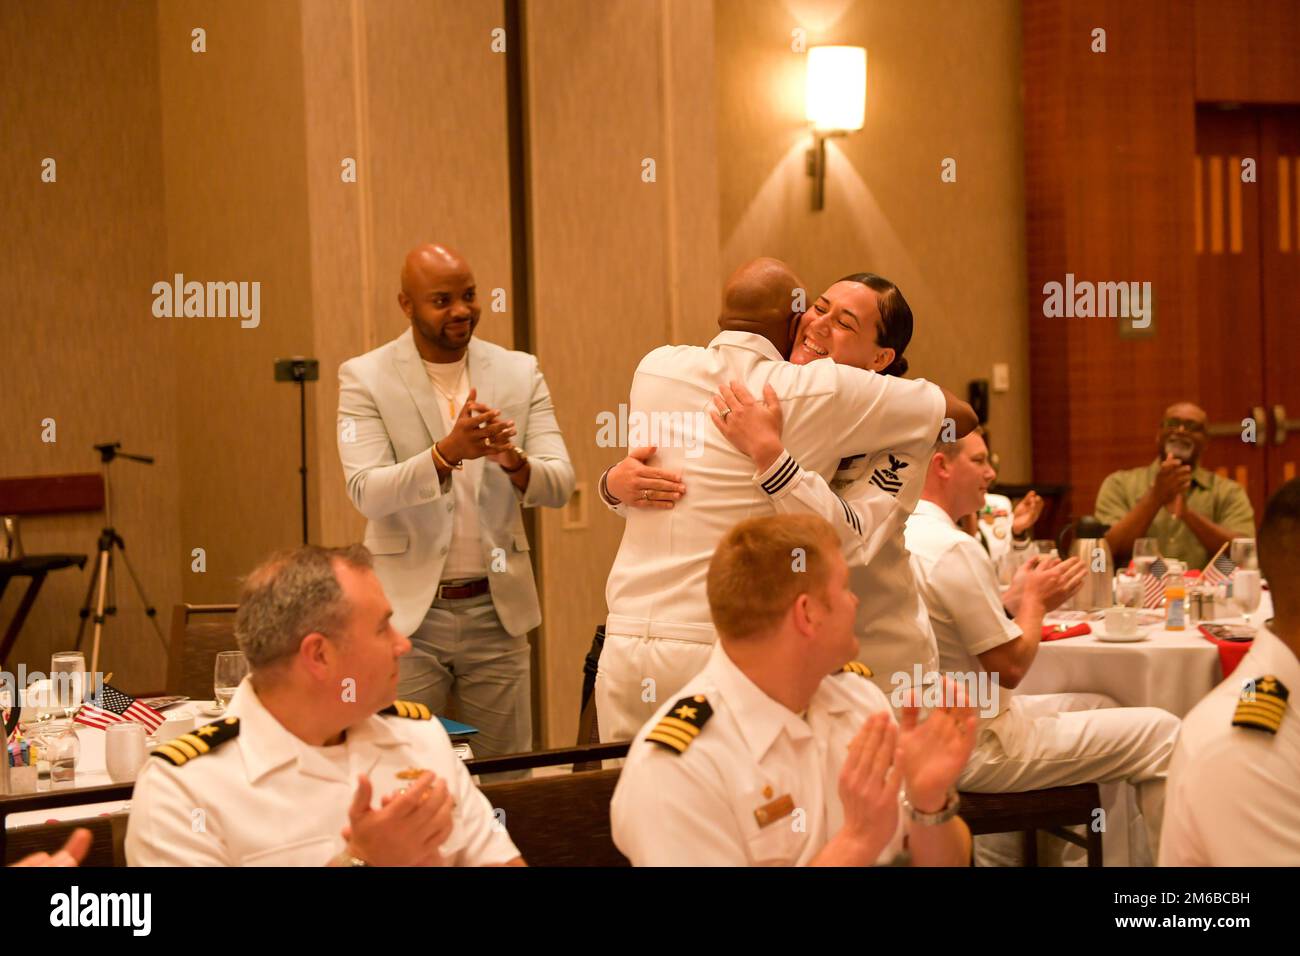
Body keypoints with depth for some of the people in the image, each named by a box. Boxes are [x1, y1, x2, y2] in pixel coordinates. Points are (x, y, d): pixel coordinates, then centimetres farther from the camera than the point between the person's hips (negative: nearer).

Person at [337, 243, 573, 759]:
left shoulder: (520, 373, 6)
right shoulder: (365, 378, -2)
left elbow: (560, 485, -2)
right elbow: (366, 492, -14)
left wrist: (514, 461, -24)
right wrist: (447, 452, -30)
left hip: (497, 611, 3)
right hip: (407, 614, -2)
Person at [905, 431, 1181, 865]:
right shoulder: (954, 549, -22)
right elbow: (1012, 665, -18)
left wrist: (1029, 598, 9)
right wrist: (1034, 597, -3)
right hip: (978, 749, -10)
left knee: (1100, 708, 26)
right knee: (1162, 732, -6)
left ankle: (1113, 860, 28)